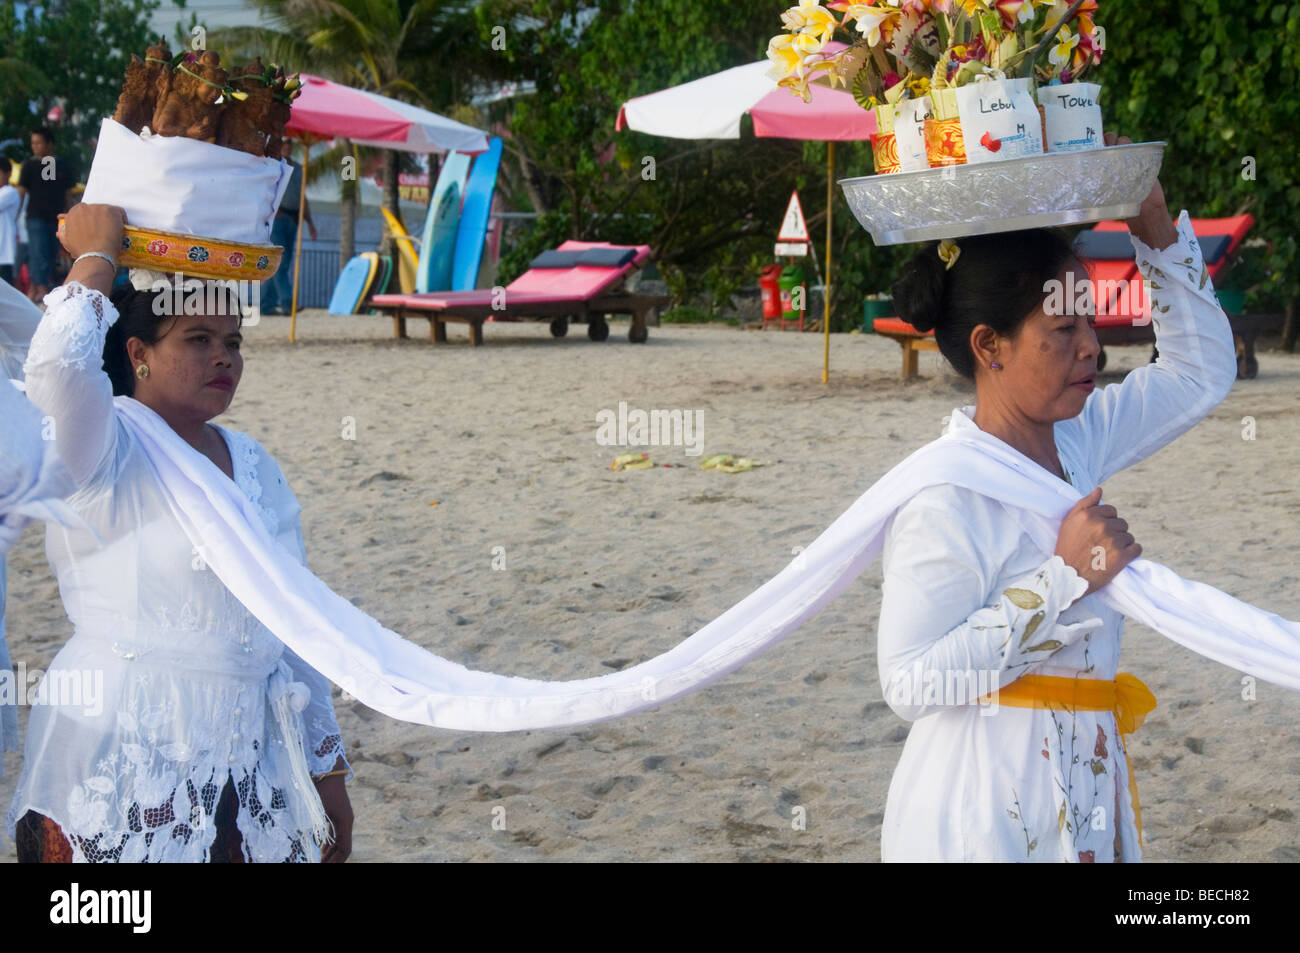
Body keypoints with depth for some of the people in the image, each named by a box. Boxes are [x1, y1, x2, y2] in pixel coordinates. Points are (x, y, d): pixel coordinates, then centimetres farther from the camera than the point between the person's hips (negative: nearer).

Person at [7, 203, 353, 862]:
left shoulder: (252, 464, 13)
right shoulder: (105, 451, -6)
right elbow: (59, 361, -30)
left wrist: (327, 771, 15)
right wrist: (96, 256, -12)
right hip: (122, 779, -6)